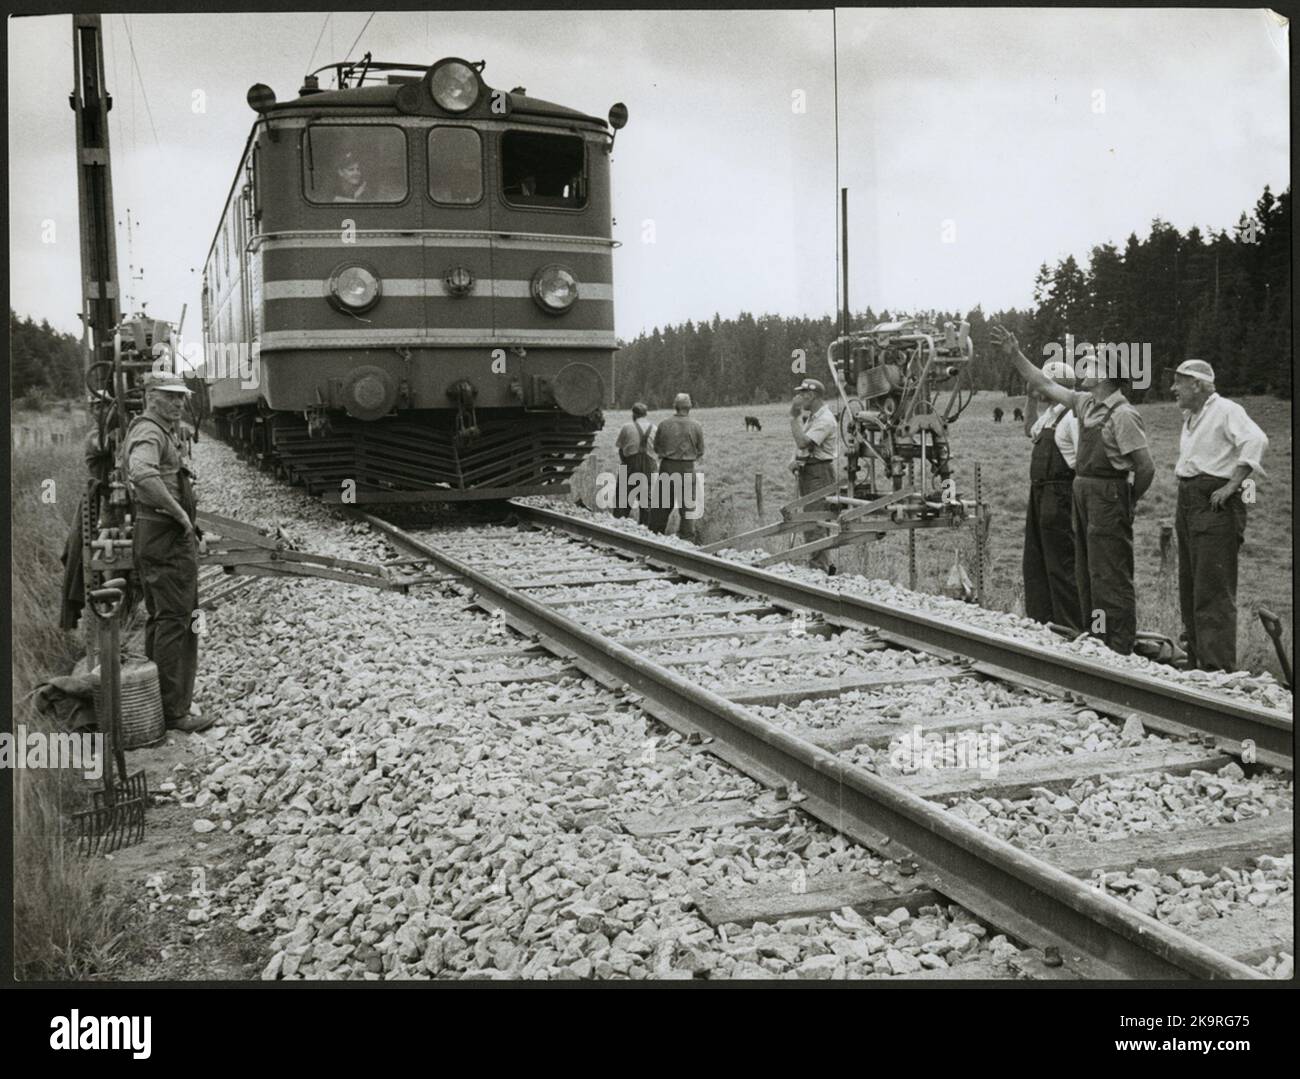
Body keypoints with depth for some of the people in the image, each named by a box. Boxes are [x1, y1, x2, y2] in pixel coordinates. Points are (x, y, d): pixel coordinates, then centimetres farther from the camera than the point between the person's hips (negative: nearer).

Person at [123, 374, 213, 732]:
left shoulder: (164, 432, 18)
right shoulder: (149, 433, -15)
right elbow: (143, 475, -37)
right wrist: (180, 513, -26)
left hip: (151, 535, 11)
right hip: (167, 538, -11)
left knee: (160, 618, 17)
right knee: (176, 620, -8)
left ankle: (155, 700, 28)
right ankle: (174, 711, -5)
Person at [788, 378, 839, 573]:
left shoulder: (825, 419, -15)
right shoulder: (810, 417, 16)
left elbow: (803, 442, -25)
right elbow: (801, 445, 21)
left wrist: (794, 417, -19)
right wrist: (796, 461, 1)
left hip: (820, 472, -10)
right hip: (807, 472, 10)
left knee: (813, 523, -13)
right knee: (811, 522, 15)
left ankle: (819, 567, -11)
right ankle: (825, 564, 25)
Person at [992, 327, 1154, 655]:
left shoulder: (1123, 415, -15)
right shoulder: (1086, 404, 9)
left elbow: (1146, 466, -15)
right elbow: (1046, 386, 18)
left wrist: (1129, 502, -4)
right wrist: (1015, 353, 17)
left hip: (1109, 498, -9)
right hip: (1084, 494, 9)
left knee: (1110, 578, -6)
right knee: (1087, 575, 15)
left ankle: (1119, 649, -1)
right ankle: (1094, 641, 24)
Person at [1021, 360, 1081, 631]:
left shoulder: (1072, 416, -15)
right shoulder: (1050, 413, 14)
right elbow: (1031, 430, 35)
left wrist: (1077, 504, -23)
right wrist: (1031, 399, 23)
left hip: (1060, 495, -10)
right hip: (1040, 492, 10)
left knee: (1061, 566, -6)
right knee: (1035, 563, 16)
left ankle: (1070, 627, 1)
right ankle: (1040, 620, 26)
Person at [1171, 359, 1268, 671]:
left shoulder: (1226, 411, -10)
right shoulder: (1190, 416, 18)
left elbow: (1256, 440, -23)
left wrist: (1231, 485, -23)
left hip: (1215, 507, -9)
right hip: (1187, 504, 9)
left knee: (1213, 591, -10)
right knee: (1189, 587, 13)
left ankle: (1219, 666, -7)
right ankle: (1196, 658, 22)